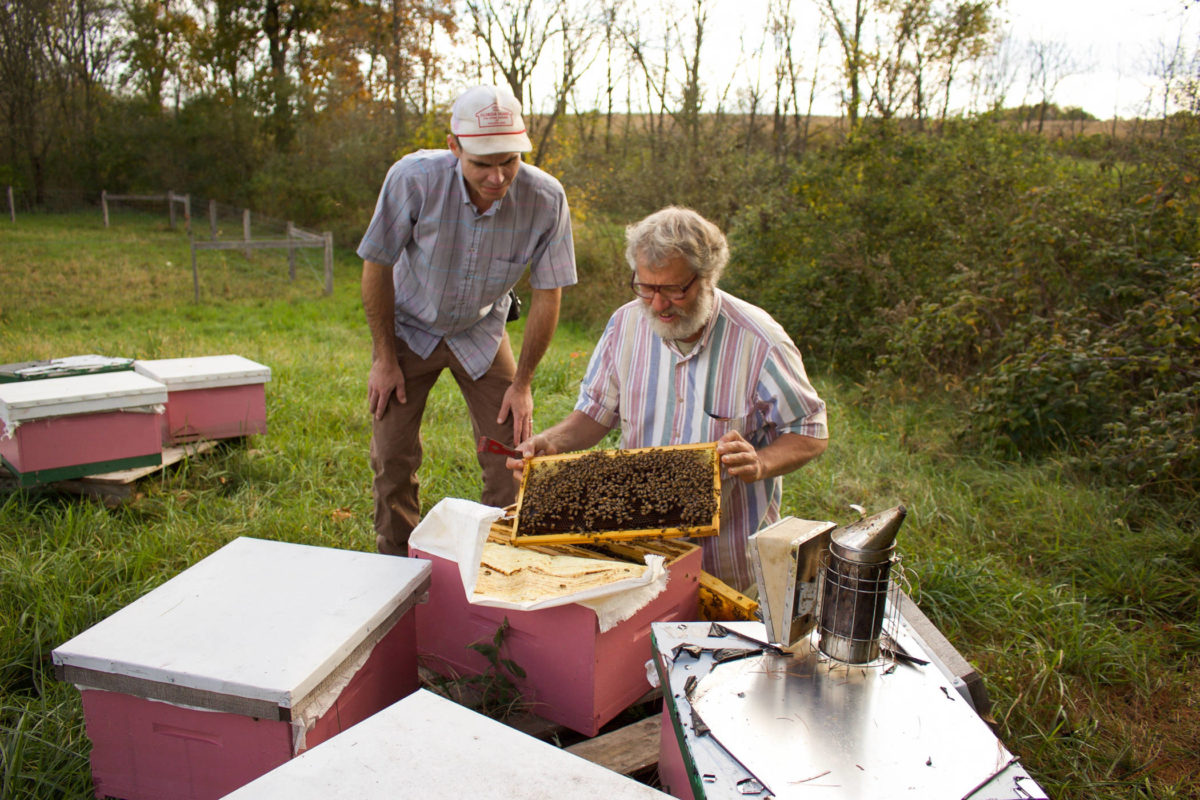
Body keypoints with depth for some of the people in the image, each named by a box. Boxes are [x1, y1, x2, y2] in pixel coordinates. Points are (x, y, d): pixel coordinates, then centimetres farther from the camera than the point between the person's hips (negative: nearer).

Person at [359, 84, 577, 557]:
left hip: (480, 333, 1)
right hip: (409, 327, 0)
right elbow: (377, 266, -15)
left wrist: (522, 383, -9)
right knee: (392, 456, 2)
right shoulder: (414, 178, -29)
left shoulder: (545, 199, -26)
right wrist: (385, 358, -10)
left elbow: (548, 296, -14)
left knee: (511, 450, -4)